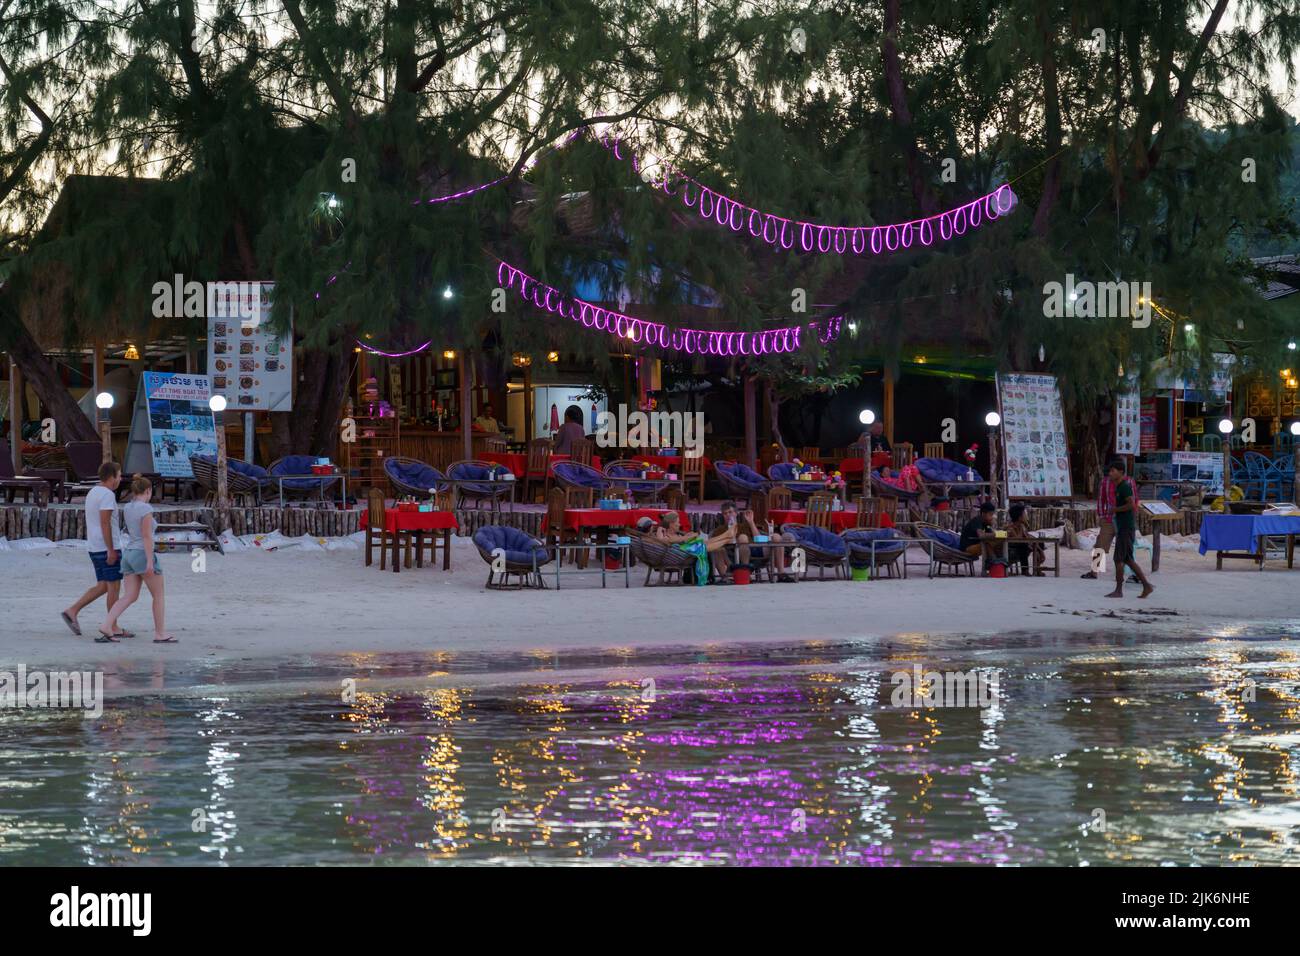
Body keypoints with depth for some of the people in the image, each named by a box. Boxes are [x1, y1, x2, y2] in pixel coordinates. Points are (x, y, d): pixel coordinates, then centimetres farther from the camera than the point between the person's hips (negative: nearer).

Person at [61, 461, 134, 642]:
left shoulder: (92, 493, 15)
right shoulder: (107, 495, -14)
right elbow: (105, 523, -21)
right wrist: (111, 550, -21)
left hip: (94, 548, 9)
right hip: (107, 547, -9)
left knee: (103, 586, 14)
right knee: (114, 586, -2)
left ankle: (72, 611, 7)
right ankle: (113, 629, 2)